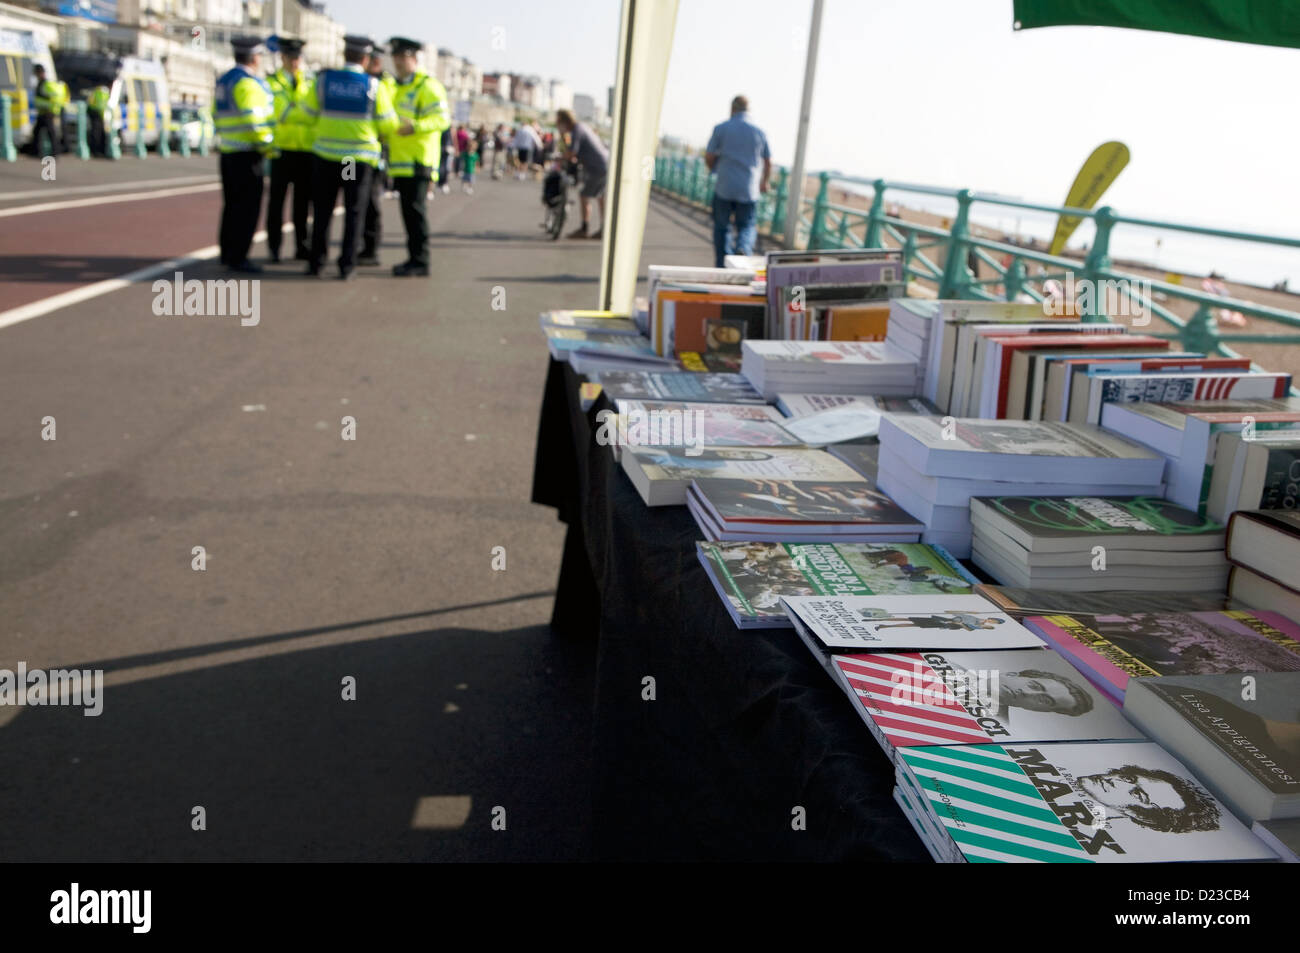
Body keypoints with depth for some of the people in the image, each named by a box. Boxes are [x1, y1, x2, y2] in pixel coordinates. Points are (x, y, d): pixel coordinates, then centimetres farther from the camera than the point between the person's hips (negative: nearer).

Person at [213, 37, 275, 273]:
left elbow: (217, 114, 19)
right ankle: (237, 257, -5)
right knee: (248, 206, -5)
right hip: (247, 153, -9)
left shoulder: (224, 81, 14)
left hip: (228, 153, 9)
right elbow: (253, 120, -21)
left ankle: (227, 253, 22)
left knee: (232, 204, 16)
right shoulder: (248, 83, -15)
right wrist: (265, 145, -12)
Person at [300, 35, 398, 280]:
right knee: (353, 212, 6)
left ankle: (317, 263, 11)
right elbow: (389, 125, -2)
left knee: (322, 211, 10)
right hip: (360, 157, -1)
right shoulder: (374, 86, -6)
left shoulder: (323, 79, -2)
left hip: (326, 154, 2)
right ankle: (347, 265, 3)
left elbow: (308, 112, 6)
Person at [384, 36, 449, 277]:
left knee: (416, 210, -10)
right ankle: (414, 258, 15)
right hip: (400, 160, 9)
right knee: (408, 211, 10)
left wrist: (415, 126, -29)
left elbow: (442, 119, -17)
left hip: (418, 161, -9)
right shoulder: (398, 87, 22)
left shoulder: (428, 86, -7)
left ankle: (420, 261, -7)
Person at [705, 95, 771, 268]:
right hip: (749, 190, 1)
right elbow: (768, 163, 12)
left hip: (724, 188, -1)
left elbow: (709, 158, -1)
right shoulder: (759, 132, 5)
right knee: (747, 226, 12)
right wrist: (764, 182, 30)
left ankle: (722, 266, 9)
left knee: (721, 227, 11)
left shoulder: (721, 129, -2)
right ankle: (743, 248, -18)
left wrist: (715, 169, 22)